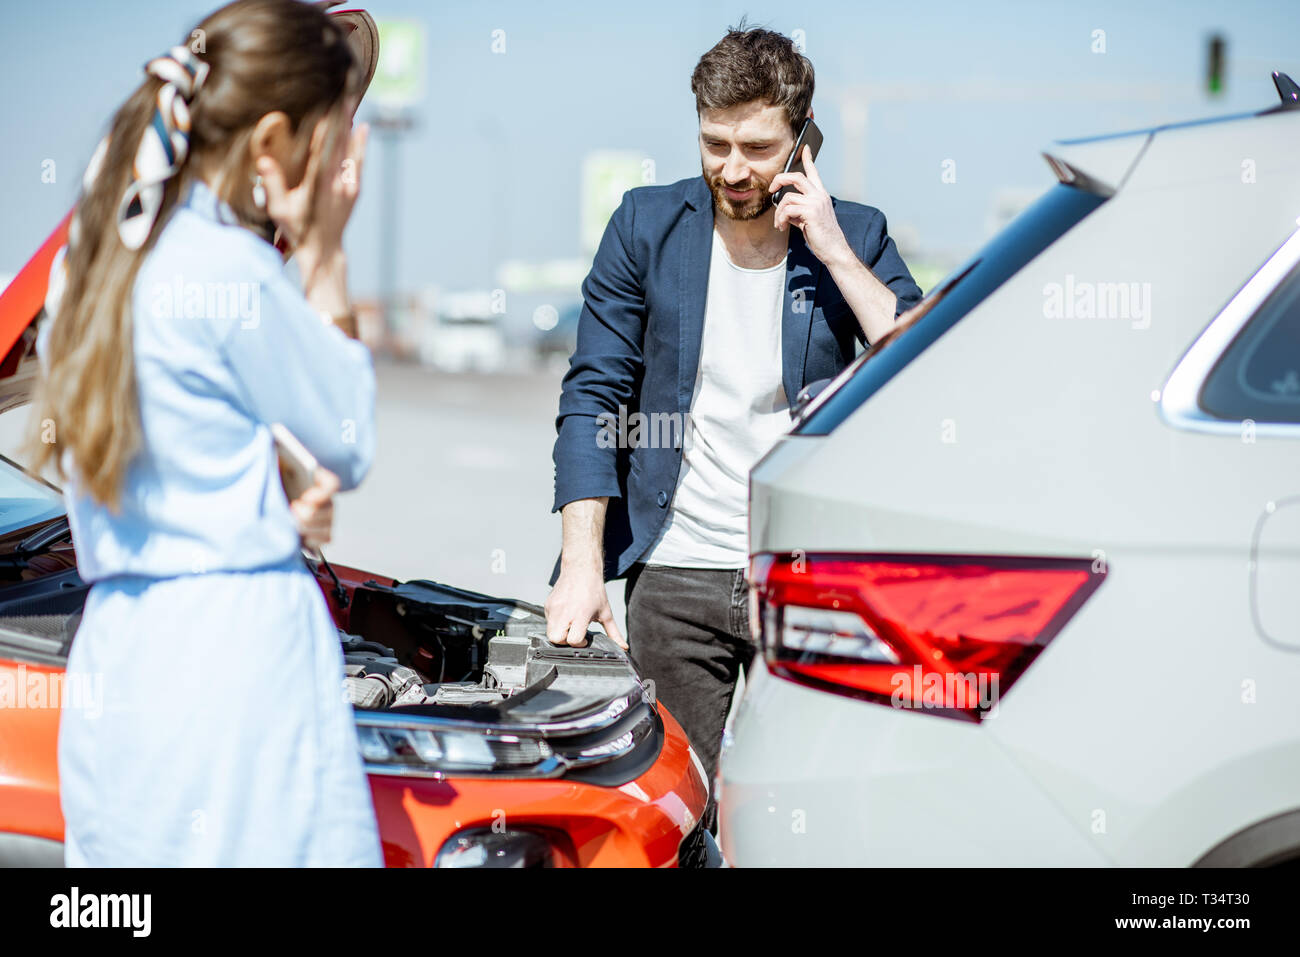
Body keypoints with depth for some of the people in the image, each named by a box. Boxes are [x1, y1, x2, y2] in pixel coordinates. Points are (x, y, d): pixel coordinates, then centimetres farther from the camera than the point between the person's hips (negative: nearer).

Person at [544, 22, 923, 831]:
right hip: (675, 579, 1)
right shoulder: (647, 226, 3)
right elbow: (593, 396, 2)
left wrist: (836, 255, -14)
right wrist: (584, 563, -6)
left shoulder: (853, 237, 2)